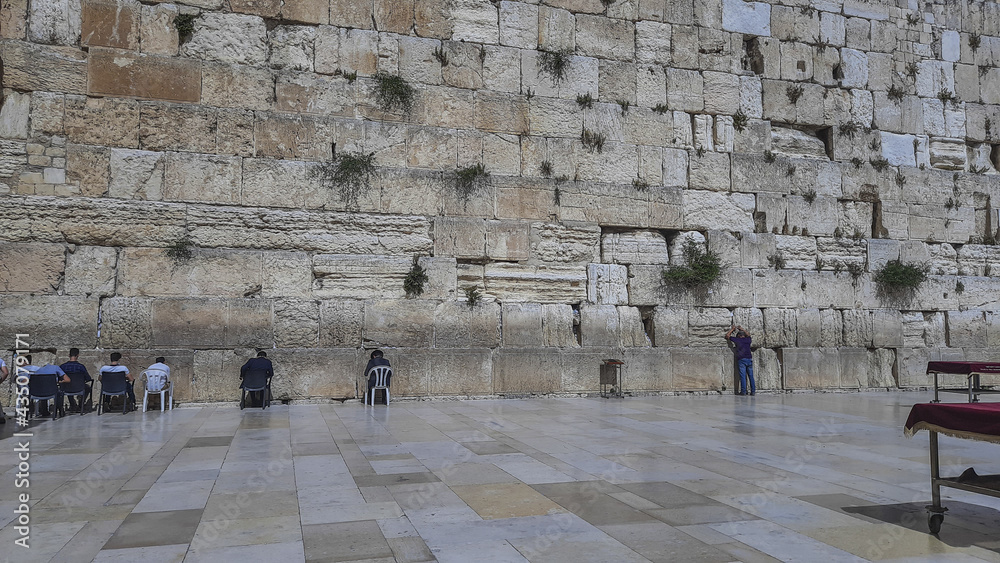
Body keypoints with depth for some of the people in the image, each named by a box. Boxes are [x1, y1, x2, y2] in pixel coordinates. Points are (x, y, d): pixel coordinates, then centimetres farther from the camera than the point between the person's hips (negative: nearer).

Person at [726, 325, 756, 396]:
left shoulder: (737, 339, 4)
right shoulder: (748, 339, 15)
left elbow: (727, 336, 13)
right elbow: (748, 334, 40)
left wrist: (732, 329, 24)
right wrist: (742, 329, 45)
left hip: (741, 359, -4)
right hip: (749, 359, 4)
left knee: (743, 376, -6)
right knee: (751, 376, 5)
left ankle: (743, 391, -9)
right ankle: (753, 391, 4)